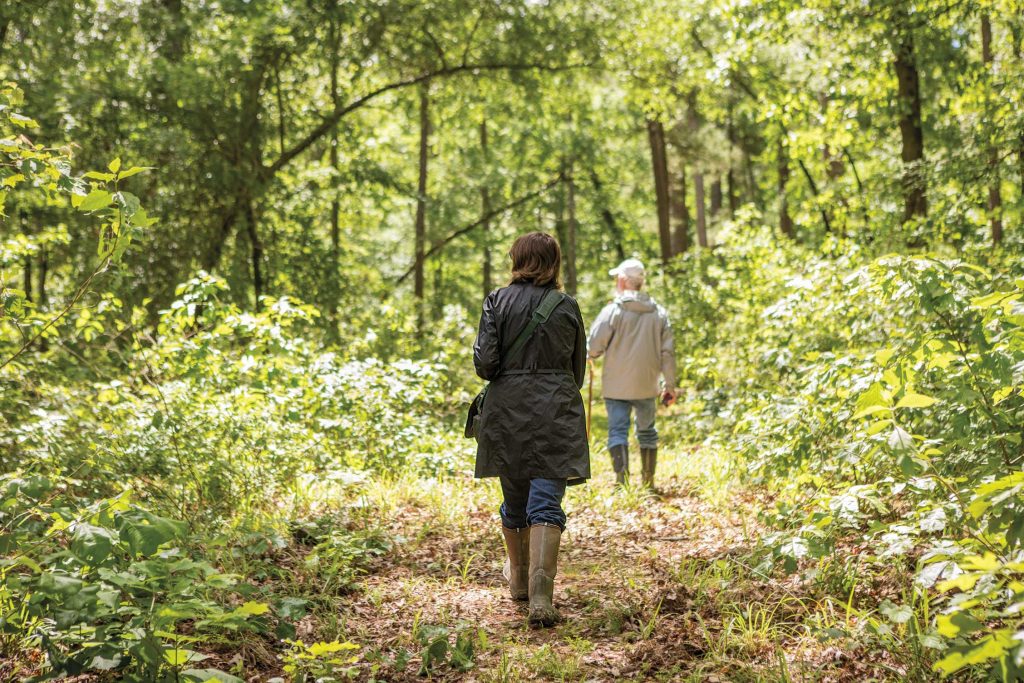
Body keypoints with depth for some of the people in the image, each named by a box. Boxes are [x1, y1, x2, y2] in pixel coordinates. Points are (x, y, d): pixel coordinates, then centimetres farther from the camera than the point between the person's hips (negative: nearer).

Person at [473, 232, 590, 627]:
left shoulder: (497, 301, -1)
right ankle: (541, 595, -18)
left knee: (514, 500, 17)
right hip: (556, 414, -1)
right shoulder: (567, 307, 2)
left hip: (507, 410, 1)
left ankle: (518, 580, 36)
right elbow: (578, 368, 10)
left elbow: (484, 361, -9)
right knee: (547, 503, -4)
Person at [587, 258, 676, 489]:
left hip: (616, 386, -4)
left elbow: (594, 347, -12)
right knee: (647, 432, 17)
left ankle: (621, 480, -10)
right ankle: (649, 481, 25)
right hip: (647, 386, 4)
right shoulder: (659, 313, 3)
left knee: (617, 431, 0)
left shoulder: (612, 311, -10)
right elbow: (668, 352, 4)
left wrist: (593, 354, 12)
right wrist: (670, 385, 10)